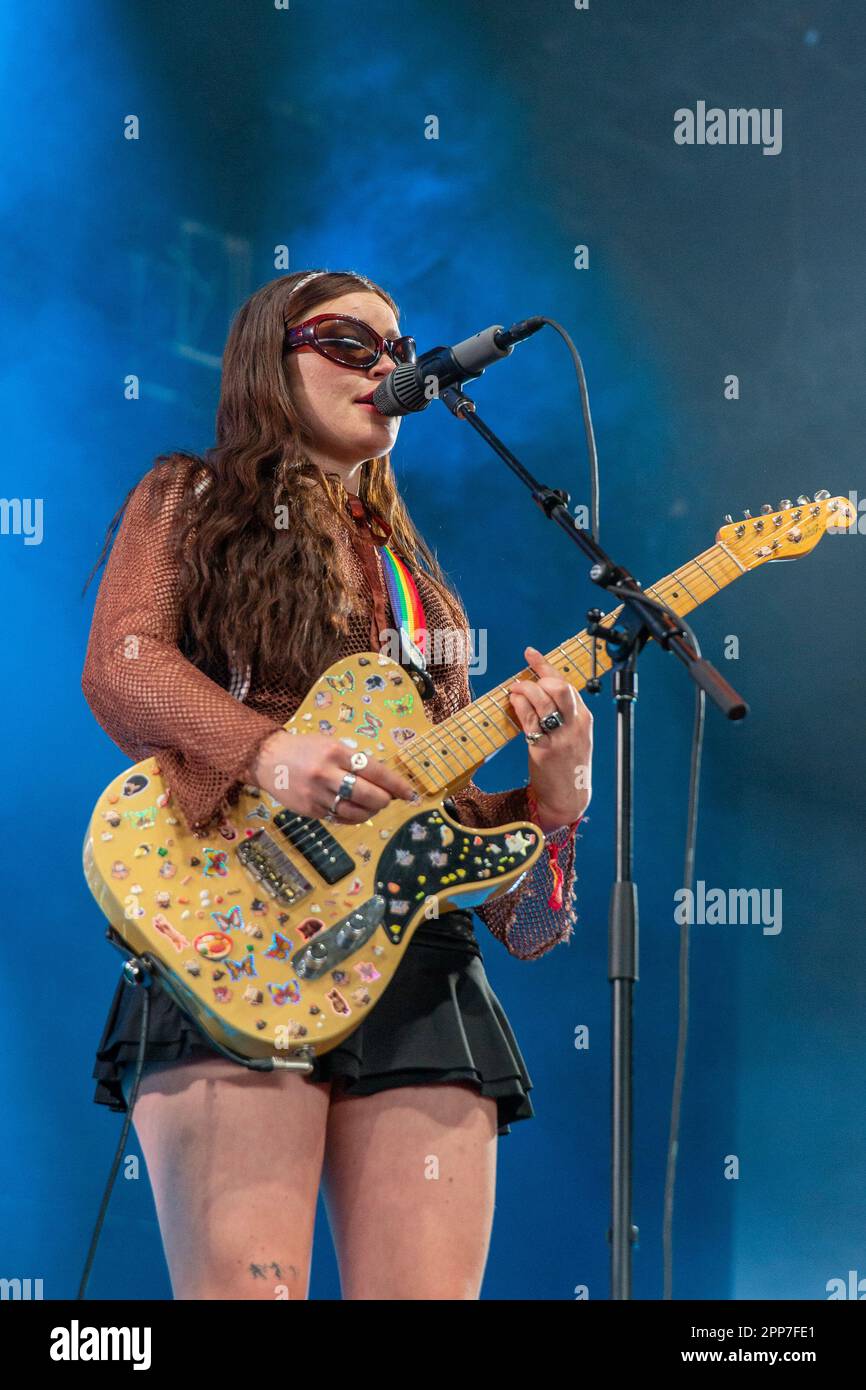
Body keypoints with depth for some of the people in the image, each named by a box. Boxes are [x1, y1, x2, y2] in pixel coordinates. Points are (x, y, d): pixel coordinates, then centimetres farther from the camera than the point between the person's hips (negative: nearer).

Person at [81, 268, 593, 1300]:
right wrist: (270, 753, -18)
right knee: (247, 1284, -21)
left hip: (416, 958, 5)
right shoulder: (190, 501, 17)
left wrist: (550, 794, 2)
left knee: (430, 1292, -9)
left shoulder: (413, 575, 29)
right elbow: (120, 666, -1)